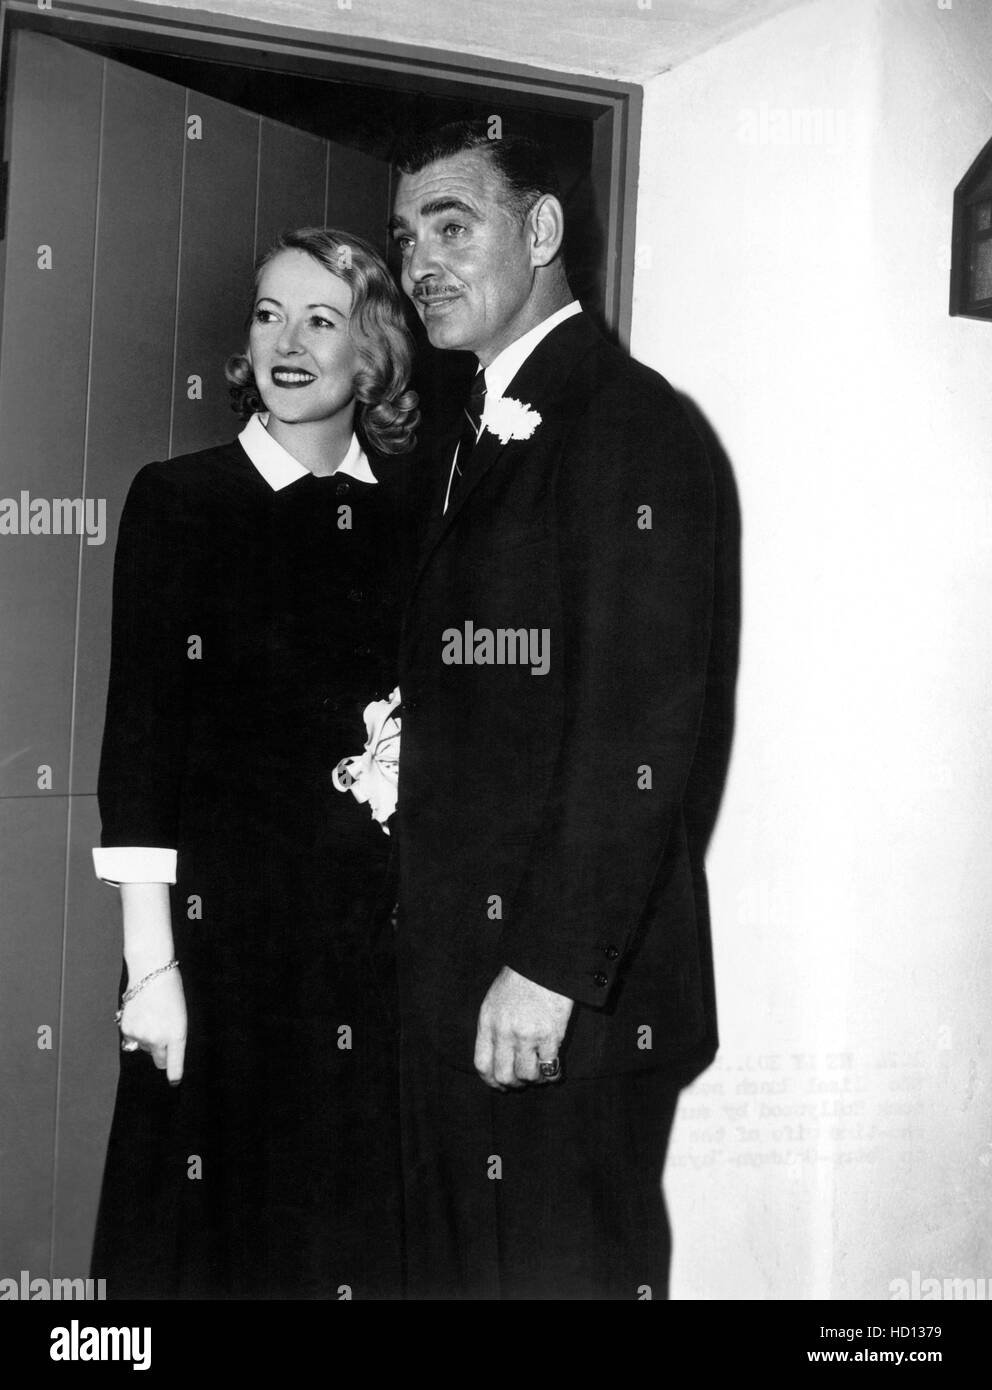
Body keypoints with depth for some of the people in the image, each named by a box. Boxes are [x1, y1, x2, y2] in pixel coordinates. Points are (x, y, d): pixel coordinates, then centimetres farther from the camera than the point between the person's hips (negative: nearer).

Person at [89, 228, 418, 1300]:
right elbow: (139, 739, -5)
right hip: (225, 923, -2)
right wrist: (150, 960, -9)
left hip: (385, 930, 3)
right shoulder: (178, 500, -1)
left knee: (361, 1229, 9)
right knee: (213, 1222, 4)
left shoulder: (414, 514, 6)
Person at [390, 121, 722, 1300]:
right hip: (450, 978, 8)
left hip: (566, 987, -8)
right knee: (451, 1265, 16)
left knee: (563, 1268, 3)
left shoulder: (627, 421, -12)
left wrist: (548, 968, -20)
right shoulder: (469, 439, 17)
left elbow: (641, 726, -19)